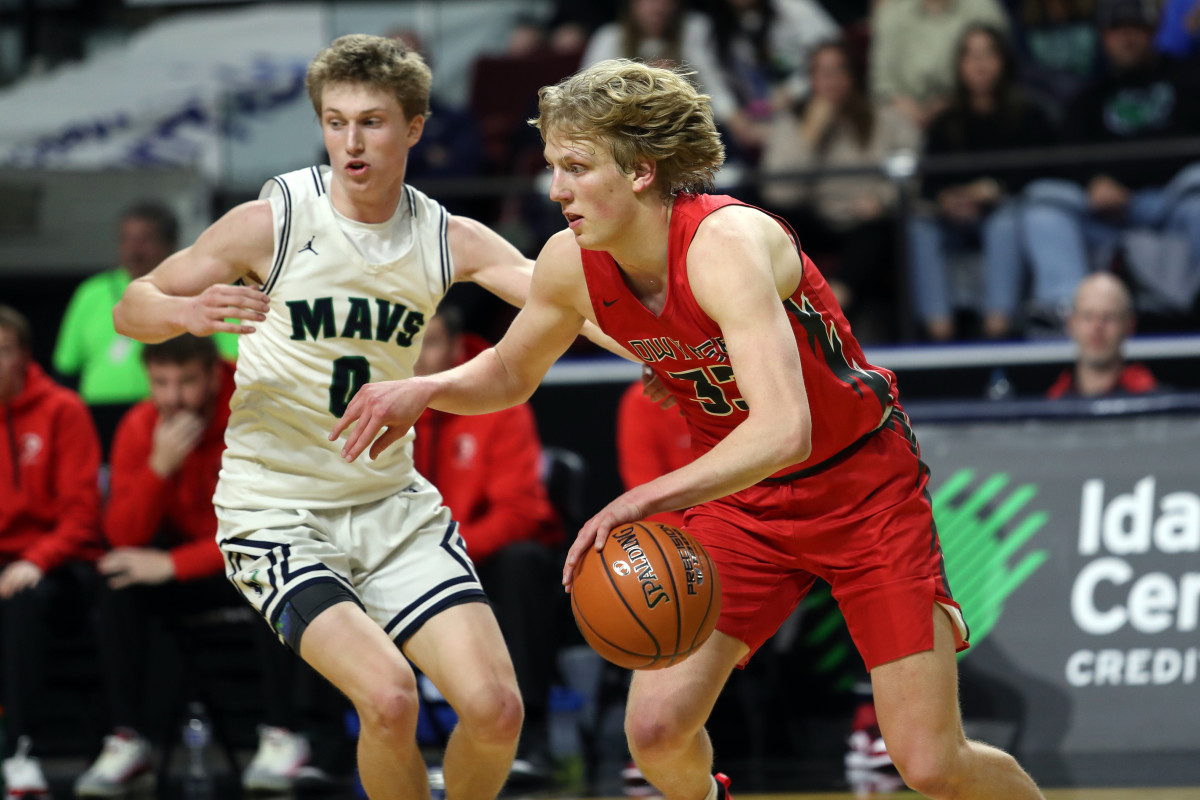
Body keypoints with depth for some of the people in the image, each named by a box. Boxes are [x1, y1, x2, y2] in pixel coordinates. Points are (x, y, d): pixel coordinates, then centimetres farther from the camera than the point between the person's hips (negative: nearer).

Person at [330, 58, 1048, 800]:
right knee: (656, 727, -10)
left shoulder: (725, 244, -31)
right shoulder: (572, 265, -11)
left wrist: (647, 500, -54)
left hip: (864, 487, -5)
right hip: (741, 498, 5)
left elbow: (785, 431, -44)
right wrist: (425, 390, -10)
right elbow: (510, 375, 11)